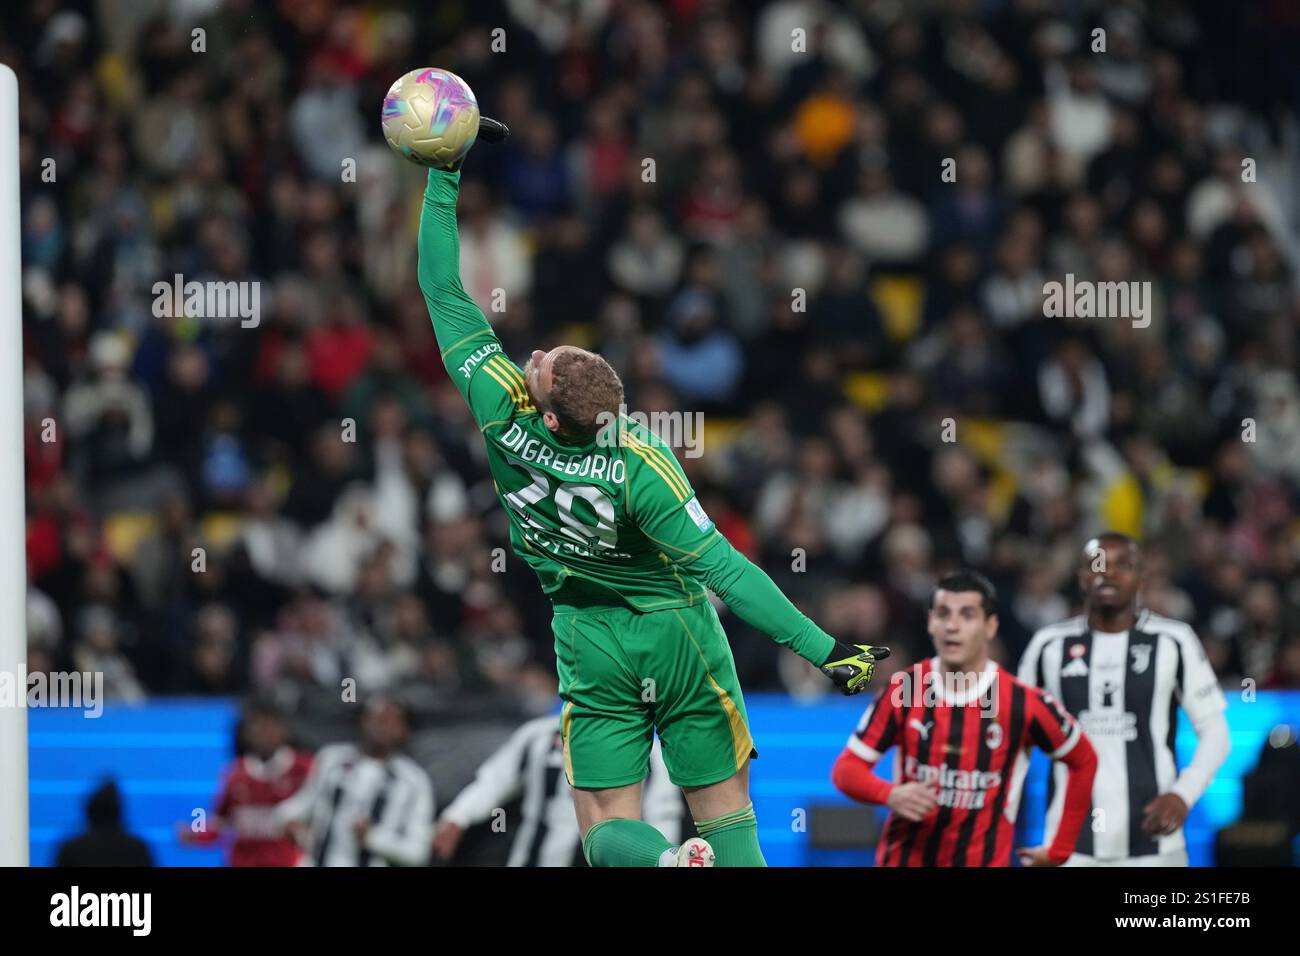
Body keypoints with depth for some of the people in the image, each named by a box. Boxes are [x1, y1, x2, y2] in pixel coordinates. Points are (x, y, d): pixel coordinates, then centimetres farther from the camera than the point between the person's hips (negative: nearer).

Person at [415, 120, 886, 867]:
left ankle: (663, 860, -31)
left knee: (607, 829, 2)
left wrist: (446, 172, -8)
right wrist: (821, 648, -24)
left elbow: (444, 292, -12)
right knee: (725, 811, 6)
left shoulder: (501, 412, -19)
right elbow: (723, 569, -26)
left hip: (591, 641, 2)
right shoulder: (641, 468, -25)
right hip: (677, 632, -2)